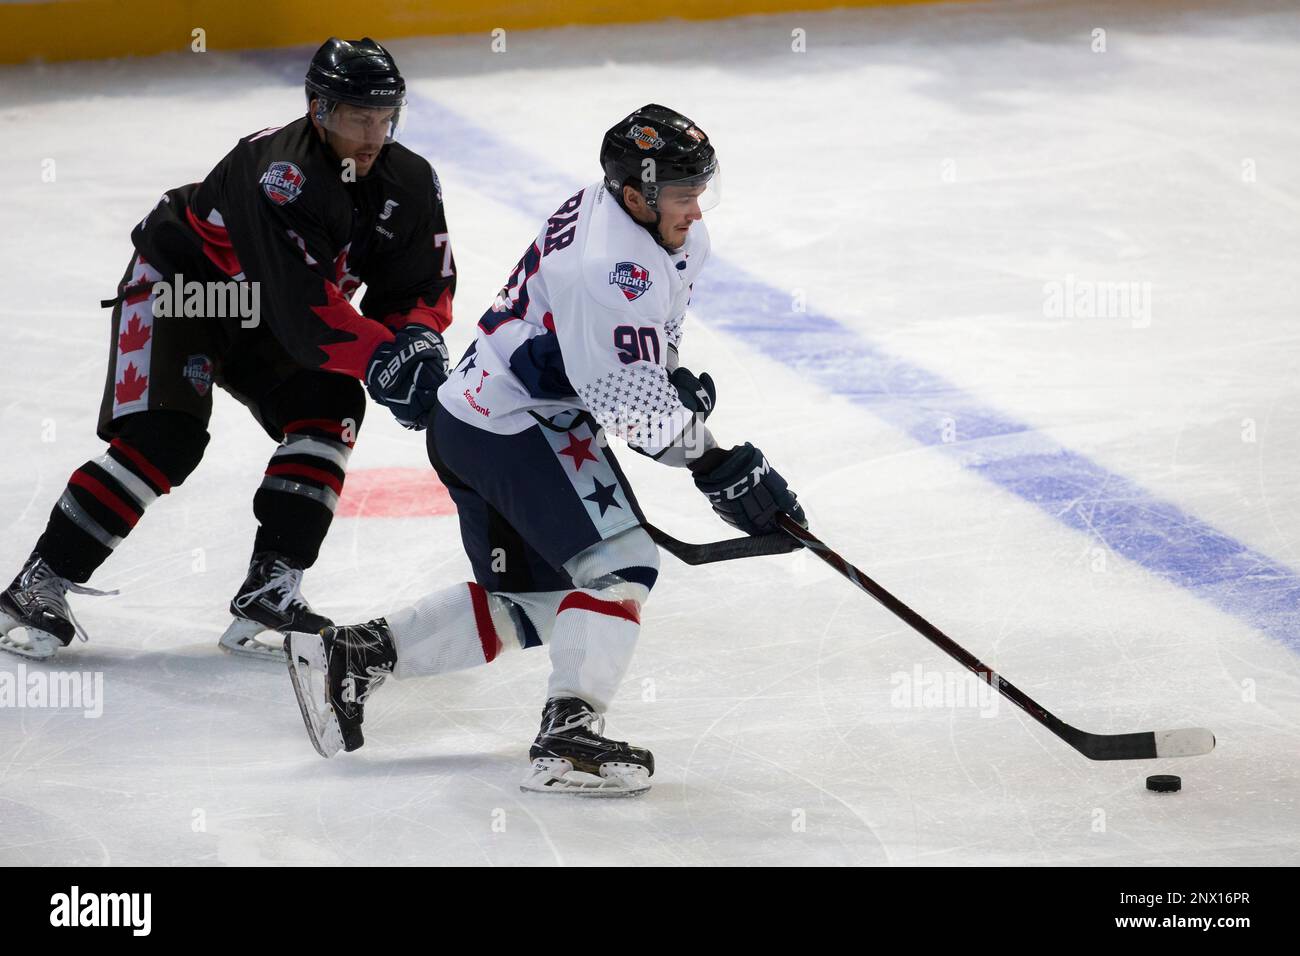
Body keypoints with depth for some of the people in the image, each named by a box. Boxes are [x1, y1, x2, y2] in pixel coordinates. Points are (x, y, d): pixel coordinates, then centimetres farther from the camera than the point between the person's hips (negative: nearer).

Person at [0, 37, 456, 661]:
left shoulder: (409, 185, -12)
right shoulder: (281, 174, -35)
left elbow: (424, 289, -8)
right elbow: (301, 300, -42)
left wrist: (417, 337, -31)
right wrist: (378, 359, -49)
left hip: (255, 321, 7)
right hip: (174, 283, -7)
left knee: (330, 408, -14)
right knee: (165, 439, -21)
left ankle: (270, 589, -13)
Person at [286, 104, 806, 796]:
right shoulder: (614, 267, -26)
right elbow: (634, 406, -30)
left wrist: (679, 389, 11)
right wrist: (718, 466, -25)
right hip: (521, 426, -11)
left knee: (529, 604, 16)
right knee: (620, 564, -17)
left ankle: (353, 655, 17)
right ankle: (568, 737, -25)